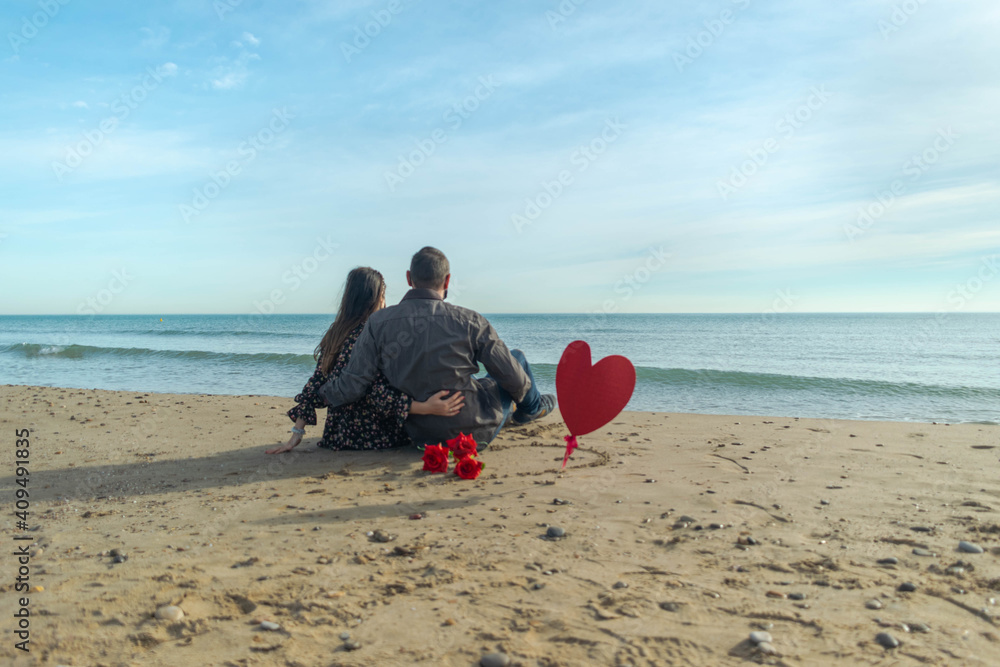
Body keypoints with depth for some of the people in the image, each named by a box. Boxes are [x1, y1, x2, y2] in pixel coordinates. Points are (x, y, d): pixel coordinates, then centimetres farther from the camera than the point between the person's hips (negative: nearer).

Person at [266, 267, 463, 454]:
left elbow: (315, 385, 4)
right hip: (374, 437, -7)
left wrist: (297, 433, 5)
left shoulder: (334, 334, 5)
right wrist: (425, 407, -32)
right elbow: (377, 393, -25)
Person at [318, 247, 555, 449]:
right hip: (477, 433, -3)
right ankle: (532, 408, 50)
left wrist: (323, 391, 10)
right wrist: (526, 396, 13)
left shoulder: (378, 322, -11)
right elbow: (514, 377, -11)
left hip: (422, 438, 4)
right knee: (517, 357, 21)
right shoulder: (468, 320, -17)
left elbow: (352, 386, -13)